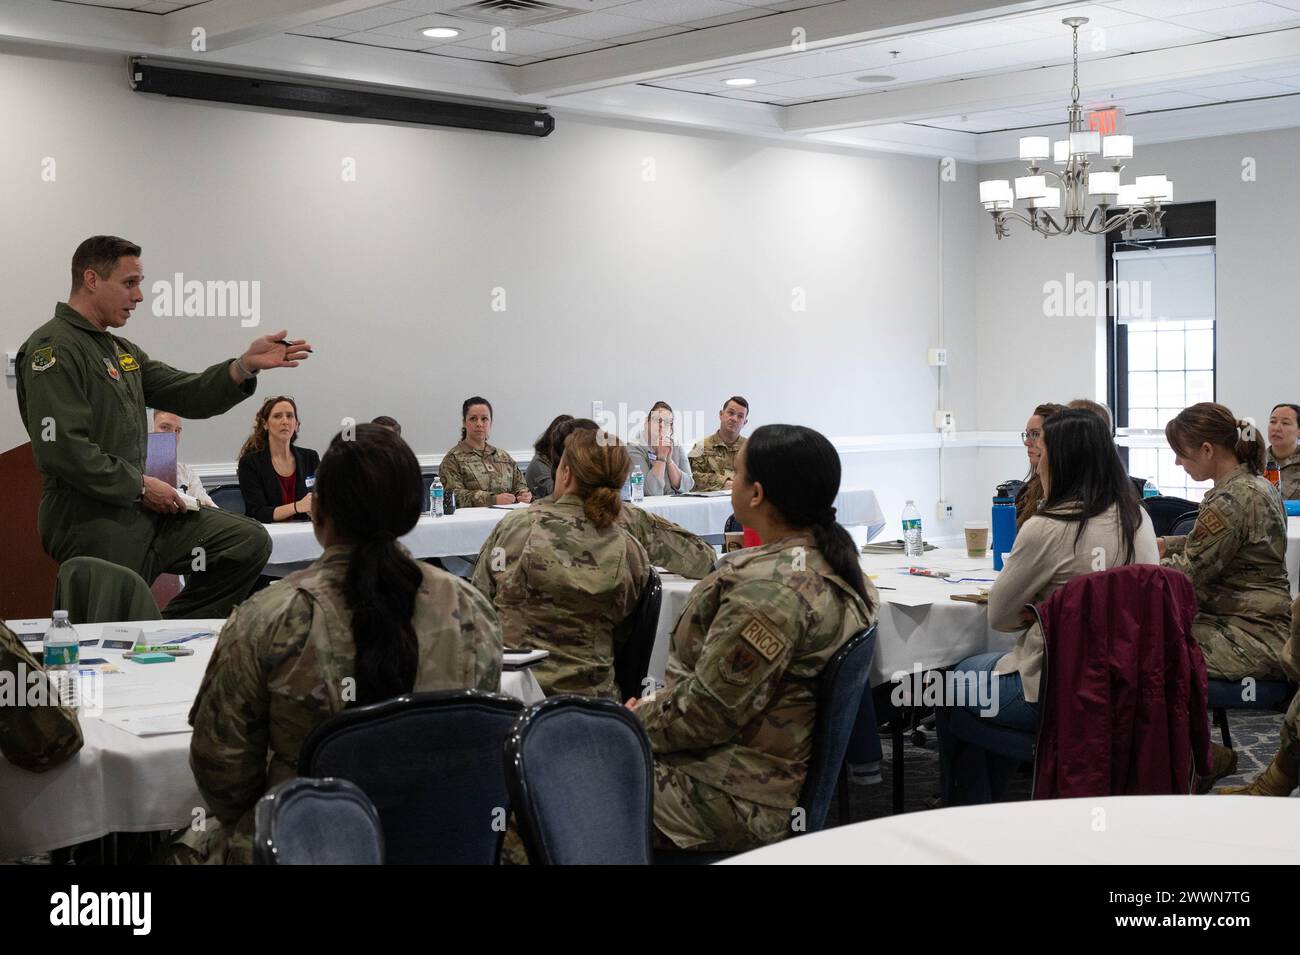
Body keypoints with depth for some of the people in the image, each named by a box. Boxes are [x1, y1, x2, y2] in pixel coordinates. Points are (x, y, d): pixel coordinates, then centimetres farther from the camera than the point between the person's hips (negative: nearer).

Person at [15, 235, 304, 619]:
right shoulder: (53, 349, -12)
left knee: (249, 541, 1)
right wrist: (140, 485, -15)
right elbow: (62, 449, -22)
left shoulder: (121, 351, 18)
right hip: (92, 524, -9)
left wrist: (246, 365, -5)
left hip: (138, 509, 9)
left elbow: (187, 395, 12)